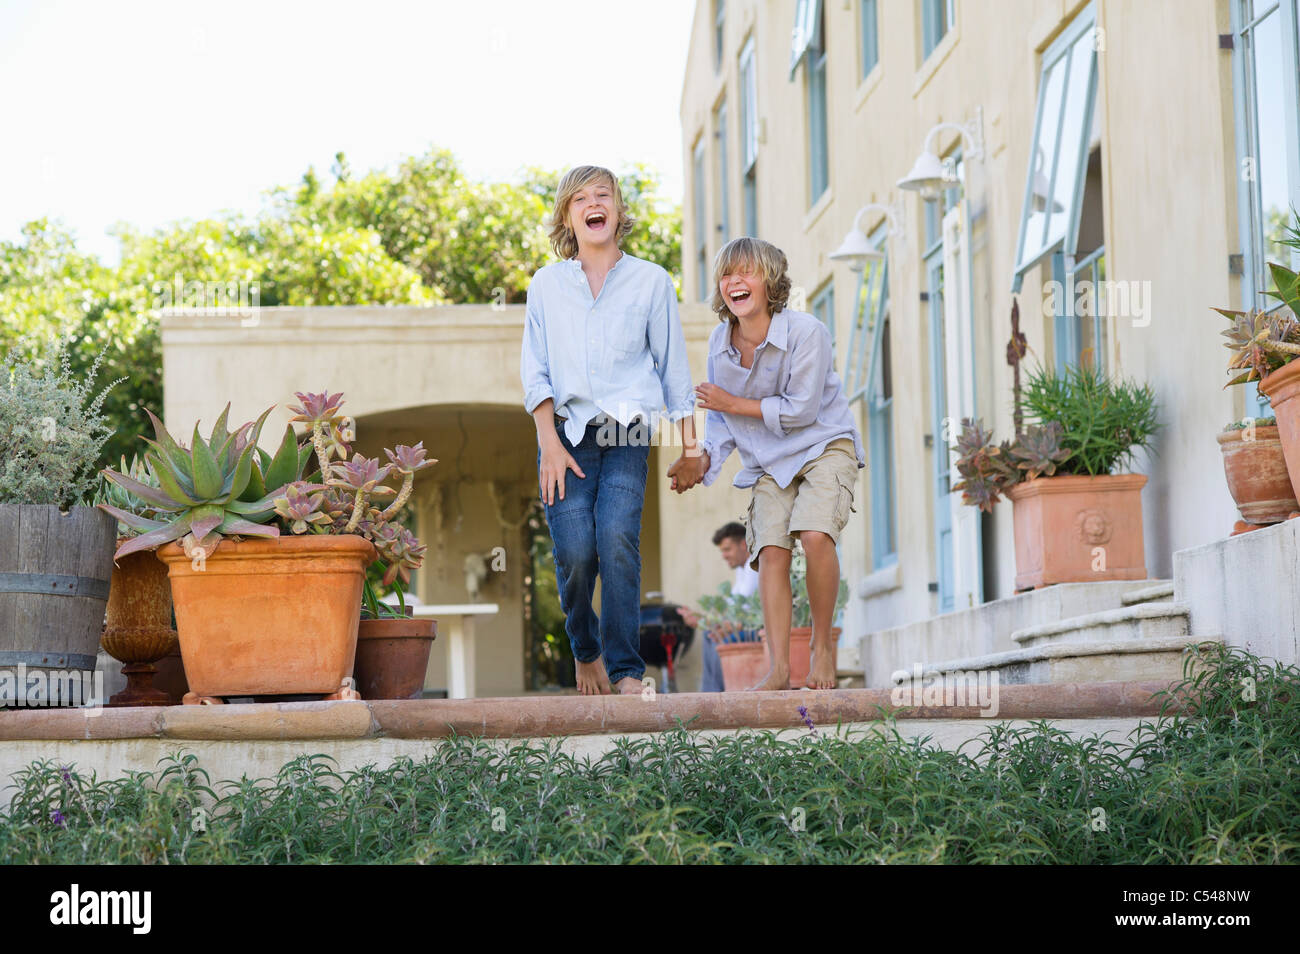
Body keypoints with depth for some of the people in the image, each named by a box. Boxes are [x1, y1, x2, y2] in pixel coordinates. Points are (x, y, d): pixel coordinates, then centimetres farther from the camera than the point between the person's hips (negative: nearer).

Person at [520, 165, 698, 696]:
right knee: (575, 550, -13)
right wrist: (550, 445, -5)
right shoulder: (547, 284, 11)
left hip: (627, 435, -1)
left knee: (618, 541, -21)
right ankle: (585, 651, 14)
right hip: (566, 431, 1)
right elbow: (535, 372, 7)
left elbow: (673, 366, 11)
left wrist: (690, 446, 7)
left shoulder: (651, 281, 9)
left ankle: (626, 670, -15)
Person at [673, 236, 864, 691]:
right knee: (771, 550, -12)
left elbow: (800, 411, -18)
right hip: (769, 462, 5)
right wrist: (704, 458, -10)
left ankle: (822, 648, -10)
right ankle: (779, 668, -13)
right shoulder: (720, 342, -2)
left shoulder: (805, 332, -19)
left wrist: (734, 404, -13)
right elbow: (720, 418, 8)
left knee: (814, 535, -27)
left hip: (825, 447, -5)